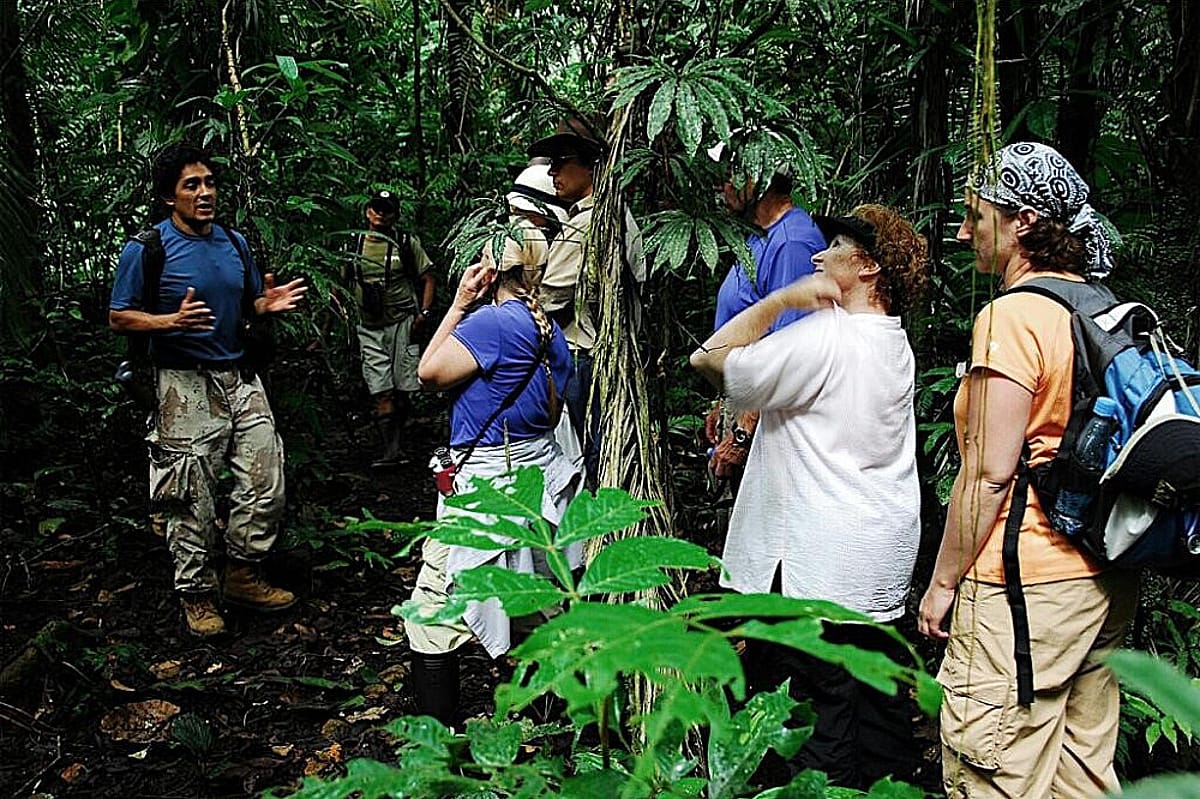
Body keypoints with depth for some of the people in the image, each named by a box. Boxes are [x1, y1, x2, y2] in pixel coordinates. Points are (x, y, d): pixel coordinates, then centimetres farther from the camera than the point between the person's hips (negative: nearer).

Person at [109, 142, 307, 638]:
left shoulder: (234, 242, 10)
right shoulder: (146, 249, -7)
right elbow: (119, 318, -6)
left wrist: (268, 304, -3)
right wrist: (174, 322, -23)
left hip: (239, 378, 6)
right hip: (186, 387, -6)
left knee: (266, 485, 6)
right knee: (193, 501, 1)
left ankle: (243, 574, 24)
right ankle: (197, 595, 19)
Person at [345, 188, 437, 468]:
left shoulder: (408, 244, 1)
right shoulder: (353, 245, 7)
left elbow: (427, 279, 4)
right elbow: (341, 285, 16)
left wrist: (424, 313, -7)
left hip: (403, 324, -1)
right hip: (370, 328, 1)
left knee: (402, 388, 3)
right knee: (380, 391, -6)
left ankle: (399, 441, 21)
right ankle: (392, 448, -5)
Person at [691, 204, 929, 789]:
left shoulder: (825, 334, -18)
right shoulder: (896, 341, 9)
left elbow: (709, 360, -15)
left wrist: (780, 299, -11)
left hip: (818, 561, -9)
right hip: (884, 559, 9)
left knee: (817, 711, 0)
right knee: (880, 702, 19)